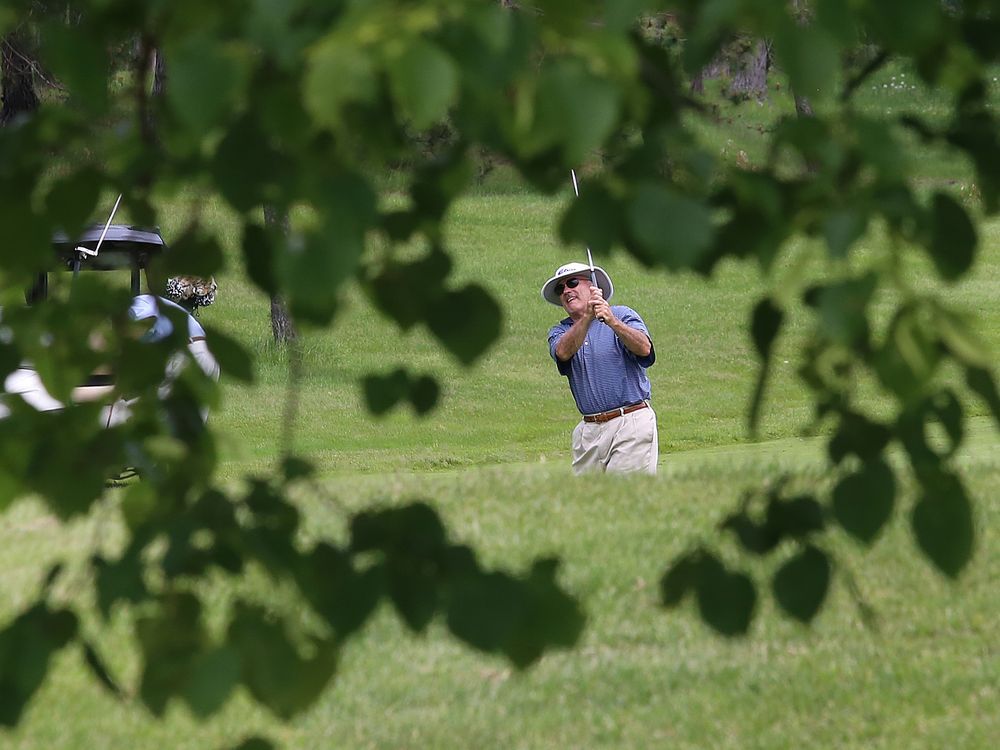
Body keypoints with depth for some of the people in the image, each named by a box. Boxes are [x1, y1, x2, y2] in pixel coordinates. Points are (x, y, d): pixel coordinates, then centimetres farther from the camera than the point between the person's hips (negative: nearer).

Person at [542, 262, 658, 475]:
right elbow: (564, 352, -11)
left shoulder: (622, 315, 3)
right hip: (589, 430, 5)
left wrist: (613, 322, -33)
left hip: (631, 424, -4)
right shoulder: (560, 332, 14)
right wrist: (587, 317, -26)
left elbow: (644, 349, -16)